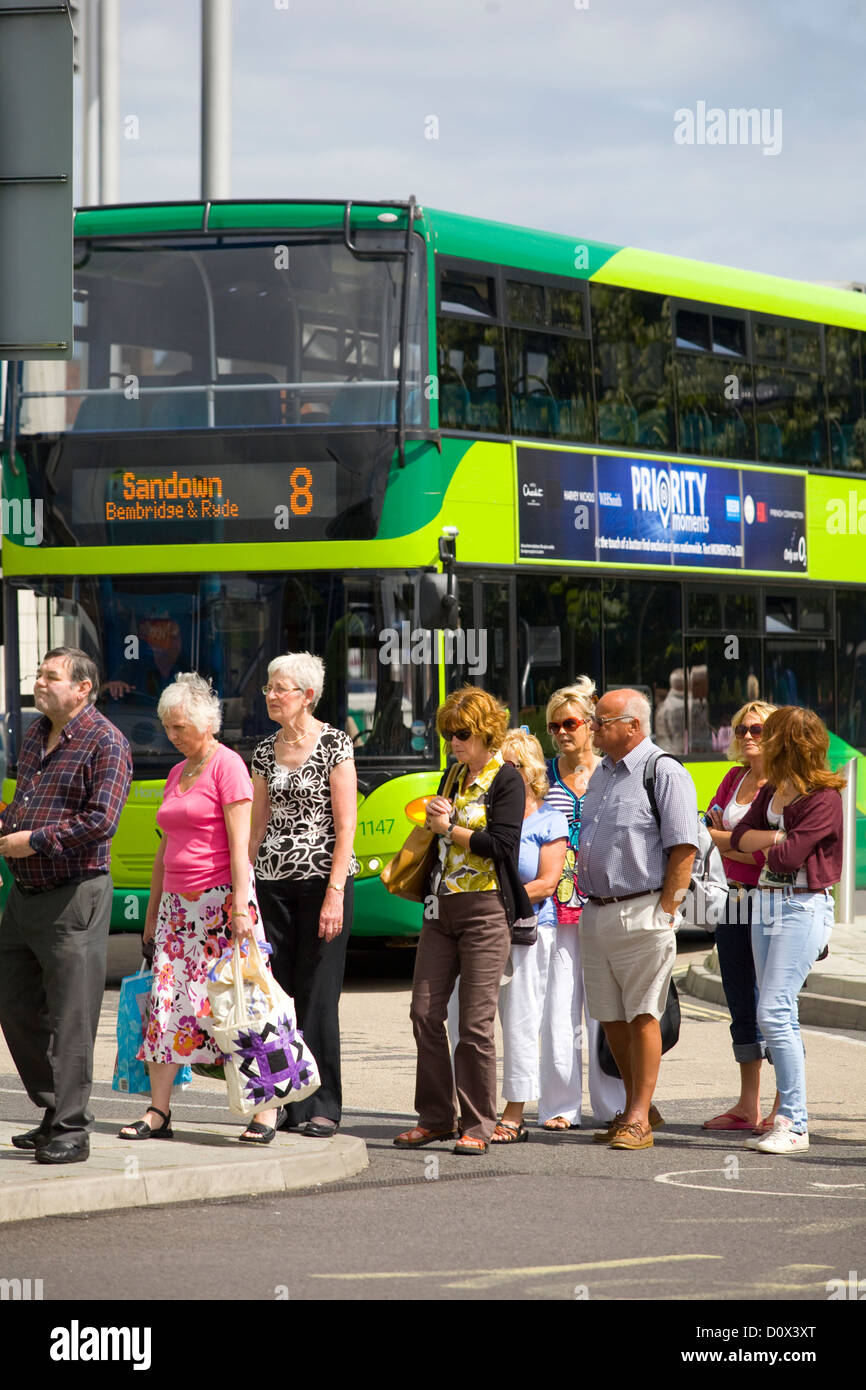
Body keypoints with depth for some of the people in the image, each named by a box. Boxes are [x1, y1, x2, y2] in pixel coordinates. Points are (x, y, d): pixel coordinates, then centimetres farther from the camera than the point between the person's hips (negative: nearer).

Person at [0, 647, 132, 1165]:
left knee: (70, 1016, -6)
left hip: (74, 897, -9)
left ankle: (71, 1131, 0)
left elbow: (101, 820, -19)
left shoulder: (106, 742, -10)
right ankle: (55, 1111, 23)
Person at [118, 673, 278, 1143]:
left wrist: (240, 908, -19)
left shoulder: (227, 766, -7)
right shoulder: (177, 773, 17)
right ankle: (158, 1112, 0)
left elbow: (240, 844, -13)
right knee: (165, 1002, 0)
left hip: (219, 899, -7)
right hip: (178, 903, 7)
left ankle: (266, 1105, 0)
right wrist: (152, 910, 20)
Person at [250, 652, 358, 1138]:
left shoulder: (334, 744, -5)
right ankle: (285, 1102, 11)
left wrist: (335, 893, -16)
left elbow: (346, 825, -9)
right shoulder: (266, 751, 11)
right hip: (273, 881, 5)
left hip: (323, 879, -5)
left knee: (317, 993, -4)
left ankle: (322, 1108, 3)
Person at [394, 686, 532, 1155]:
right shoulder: (454, 777, 16)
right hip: (442, 906, 7)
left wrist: (450, 828, -5)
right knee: (425, 1012, 3)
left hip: (485, 909, -7)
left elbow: (500, 844, -14)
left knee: (476, 1022, -6)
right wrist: (437, 818, 3)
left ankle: (477, 1125, 0)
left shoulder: (506, 779, -4)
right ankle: (436, 1116, 13)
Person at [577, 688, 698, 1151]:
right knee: (610, 1018, 10)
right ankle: (639, 1107, 21)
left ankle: (639, 1118, -3)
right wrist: (587, 898, 16)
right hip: (595, 914, 8)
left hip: (641, 913, -8)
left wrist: (664, 912, -15)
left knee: (641, 1017, -6)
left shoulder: (665, 773, -8)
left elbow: (683, 848, -12)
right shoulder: (601, 774, 17)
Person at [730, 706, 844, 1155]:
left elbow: (785, 856, -19)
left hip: (804, 908, -9)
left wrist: (766, 845, 2)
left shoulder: (824, 798, -13)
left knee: (774, 1013, -16)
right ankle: (787, 1115, 12)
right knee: (777, 1016, 8)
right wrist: (778, 837, -12)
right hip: (767, 903, 9)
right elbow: (740, 836, 4)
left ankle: (795, 1125, -13)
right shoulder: (771, 791, 13)